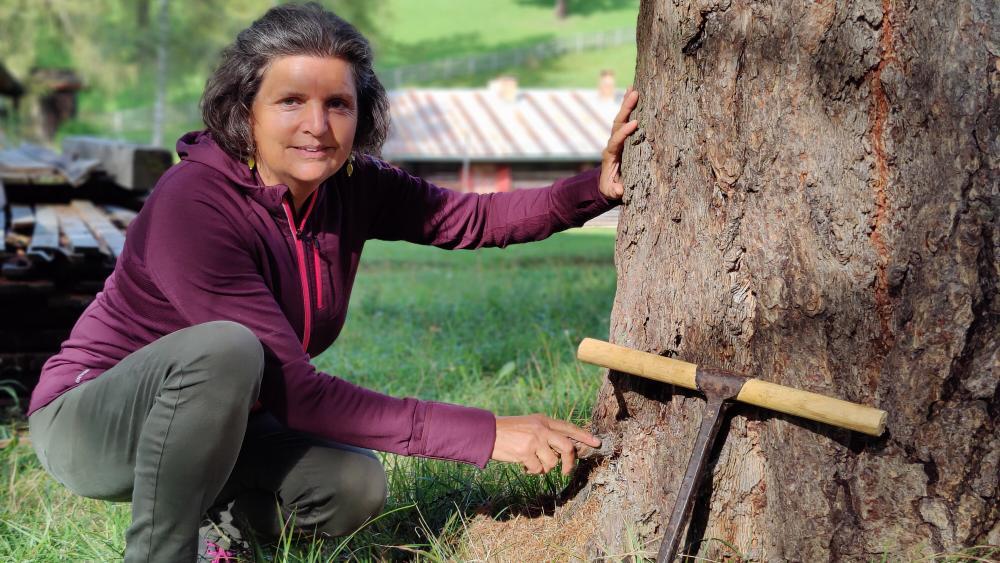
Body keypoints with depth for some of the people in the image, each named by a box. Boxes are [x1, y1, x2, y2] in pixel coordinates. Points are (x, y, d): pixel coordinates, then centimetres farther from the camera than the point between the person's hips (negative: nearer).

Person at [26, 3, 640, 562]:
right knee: (224, 348, -35)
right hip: (89, 418, -7)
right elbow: (295, 391, -34)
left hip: (211, 419, 7)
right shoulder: (195, 201, -31)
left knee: (354, 488, -15)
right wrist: (483, 433, -36)